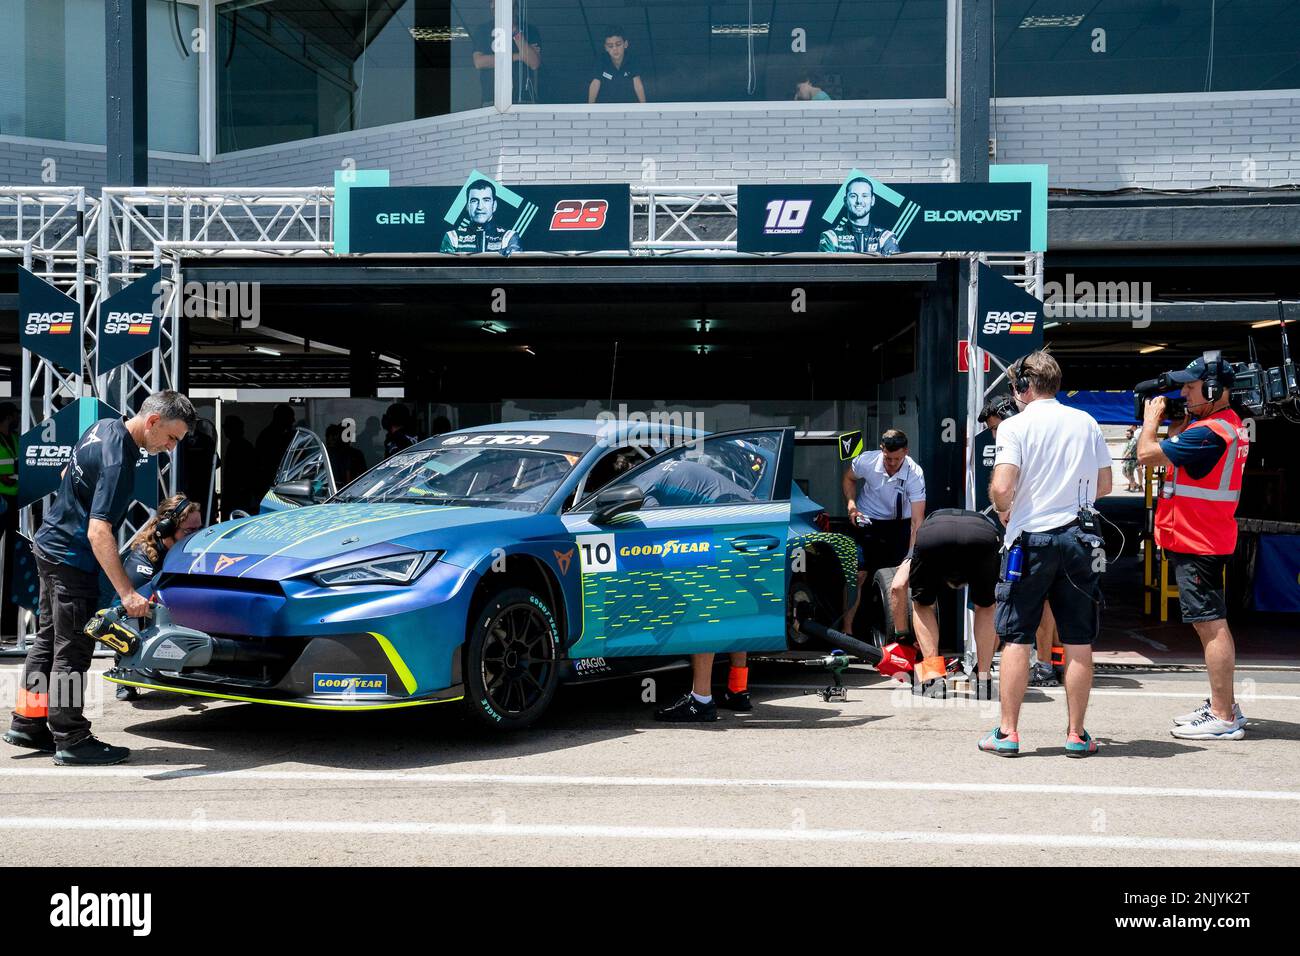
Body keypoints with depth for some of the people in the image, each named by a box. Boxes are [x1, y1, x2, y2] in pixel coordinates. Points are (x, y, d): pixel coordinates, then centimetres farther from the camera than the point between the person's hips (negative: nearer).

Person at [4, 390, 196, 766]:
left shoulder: (105, 426, 2)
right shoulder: (118, 460, -27)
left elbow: (67, 475, 19)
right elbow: (98, 531, -33)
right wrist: (126, 593, -36)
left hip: (50, 544, 10)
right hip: (72, 558, -10)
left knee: (48, 640, 18)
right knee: (73, 651, -2)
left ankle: (27, 725, 27)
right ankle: (71, 741, 5)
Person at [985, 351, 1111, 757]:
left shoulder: (1016, 426, -6)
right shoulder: (1086, 423, 8)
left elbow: (1001, 487, -15)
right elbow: (1104, 486, 13)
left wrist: (1004, 510, 5)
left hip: (1030, 540, -3)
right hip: (1077, 540, 3)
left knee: (1016, 639, 4)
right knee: (1079, 643, 6)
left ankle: (1007, 732, 6)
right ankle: (1076, 735, 11)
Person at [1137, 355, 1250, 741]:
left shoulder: (1210, 432, -21)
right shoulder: (1228, 424, 13)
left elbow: (1148, 454, -19)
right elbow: (1175, 450, 20)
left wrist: (1152, 418, -2)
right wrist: (1174, 420, 8)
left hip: (1197, 544, -11)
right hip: (1202, 539, 11)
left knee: (1211, 625, -8)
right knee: (1210, 623, 16)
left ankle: (1224, 719, -6)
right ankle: (1223, 706, 24)